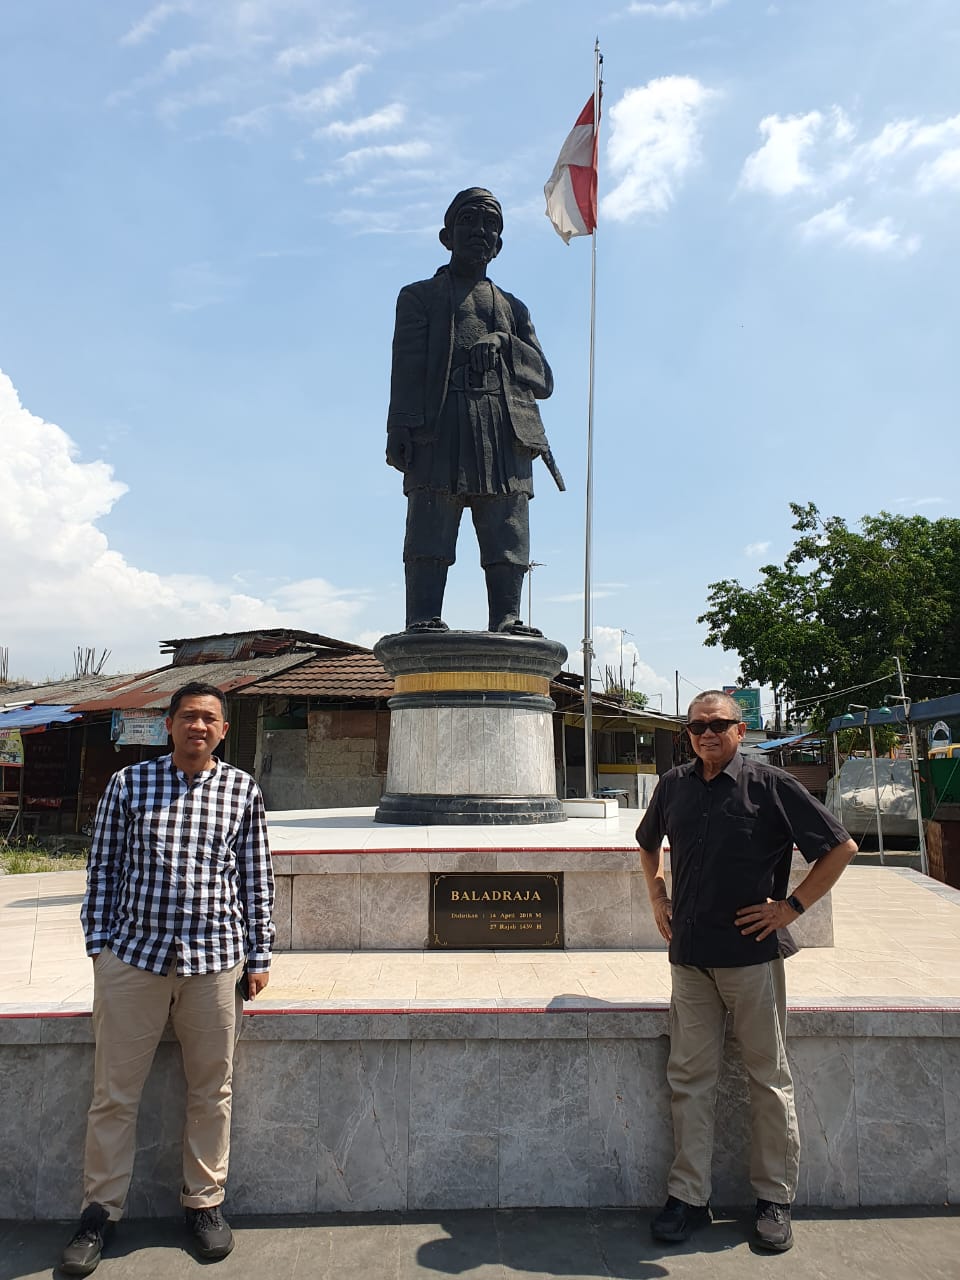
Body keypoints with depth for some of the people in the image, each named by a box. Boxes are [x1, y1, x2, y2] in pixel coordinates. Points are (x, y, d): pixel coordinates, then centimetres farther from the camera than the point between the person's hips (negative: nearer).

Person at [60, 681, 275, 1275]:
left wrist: (259, 956, 5)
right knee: (114, 1092, 10)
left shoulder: (243, 790, 0)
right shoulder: (128, 783, 0)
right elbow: (103, 867, 6)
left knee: (211, 1091, 12)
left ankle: (205, 1201, 32)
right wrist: (99, 942, 3)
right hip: (133, 957, 0)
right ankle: (102, 1210, 31)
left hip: (215, 961, 0)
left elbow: (257, 878, 5)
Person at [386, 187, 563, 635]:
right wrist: (400, 428, -10)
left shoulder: (513, 308, 30)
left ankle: (506, 624, -7)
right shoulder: (419, 296, 21)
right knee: (430, 535, -11)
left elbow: (543, 380, 18)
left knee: (508, 543, -6)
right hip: (439, 429, -3)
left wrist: (505, 344, -1)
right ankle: (423, 621, -13)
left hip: (506, 431, 3)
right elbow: (406, 369, 6)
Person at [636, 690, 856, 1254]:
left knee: (770, 1078, 9)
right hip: (689, 956, 4)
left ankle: (775, 1200, 25)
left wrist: (793, 906, -7)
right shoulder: (674, 786, 6)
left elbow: (842, 847, -4)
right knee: (690, 1078, 9)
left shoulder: (771, 785, -8)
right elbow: (648, 843, 26)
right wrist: (658, 897, 14)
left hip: (752, 954, -4)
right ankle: (689, 1196, 22)